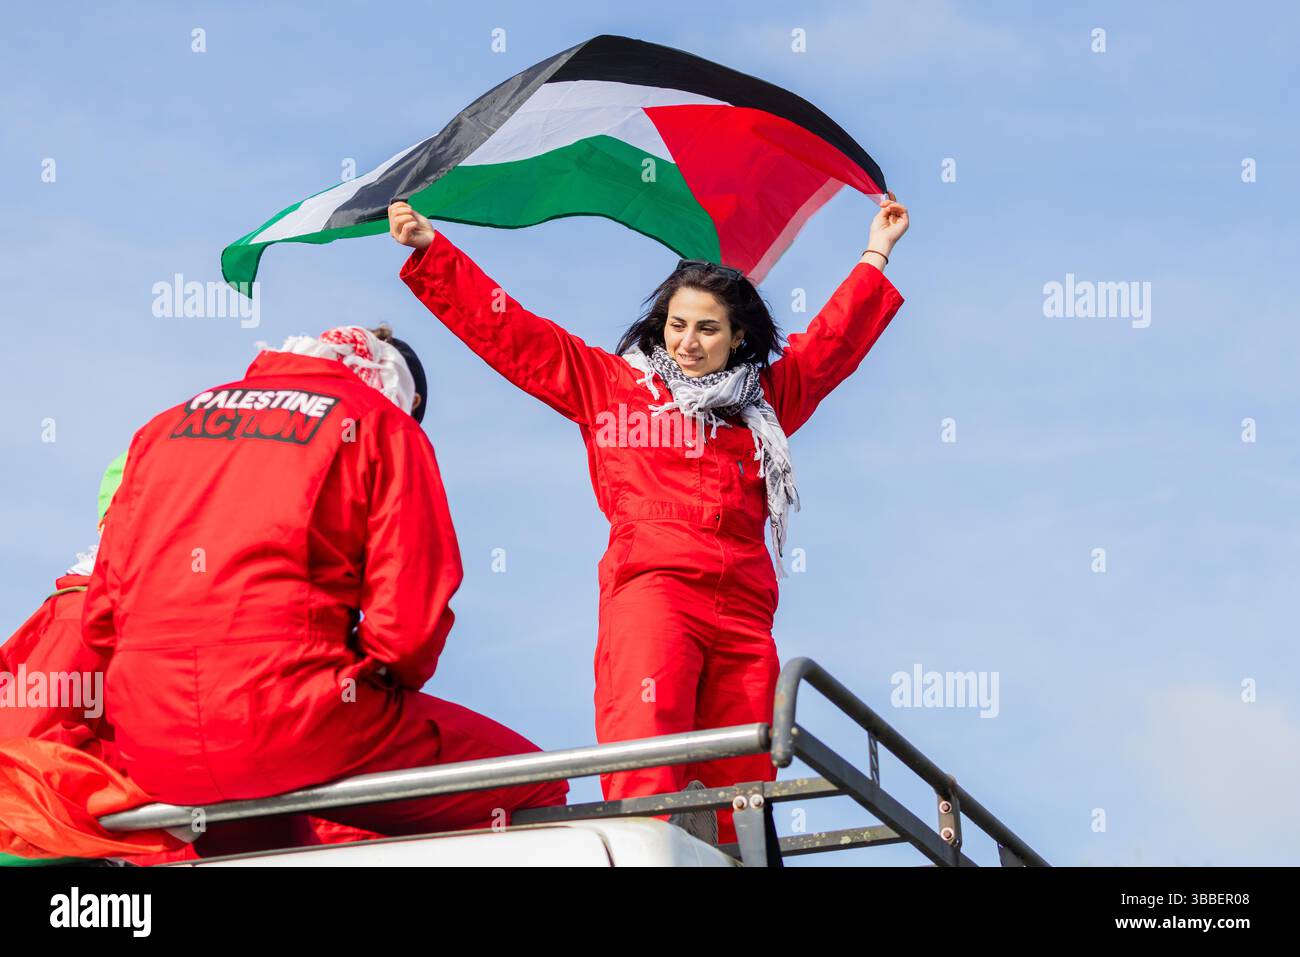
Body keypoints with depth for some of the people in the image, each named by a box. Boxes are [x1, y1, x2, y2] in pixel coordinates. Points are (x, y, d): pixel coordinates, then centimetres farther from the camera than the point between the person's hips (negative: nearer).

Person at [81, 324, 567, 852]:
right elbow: (409, 622, -4)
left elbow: (100, 615, 16)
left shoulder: (164, 426, 21)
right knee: (530, 791, 5)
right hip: (293, 729, -6)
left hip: (152, 754, 6)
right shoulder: (382, 425, 7)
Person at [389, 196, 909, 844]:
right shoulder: (609, 382, 18)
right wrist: (430, 250, 14)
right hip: (650, 588, -4)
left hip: (743, 611, 4)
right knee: (645, 767, -27)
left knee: (740, 800, -5)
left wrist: (876, 254, 43)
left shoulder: (766, 400, 26)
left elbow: (836, 337, 38)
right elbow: (508, 328, 17)